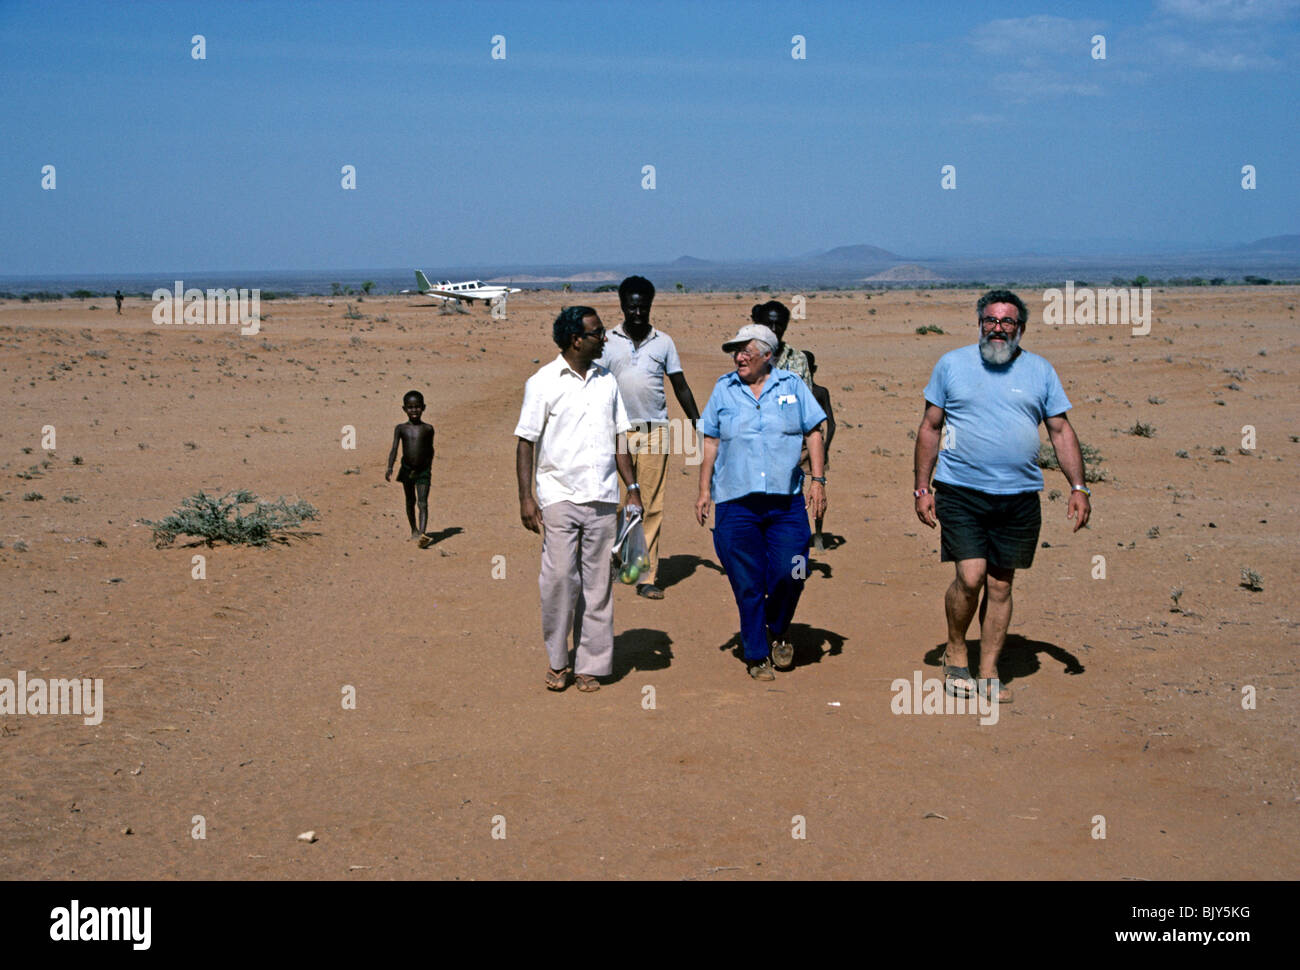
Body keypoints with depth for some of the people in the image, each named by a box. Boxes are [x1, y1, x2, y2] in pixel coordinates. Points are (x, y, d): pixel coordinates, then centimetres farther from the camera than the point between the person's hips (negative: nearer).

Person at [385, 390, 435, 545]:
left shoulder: (428, 429, -4)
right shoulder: (401, 428, -4)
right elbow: (394, 449, -10)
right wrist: (389, 468, -21)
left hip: (423, 471, -2)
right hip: (407, 470, 2)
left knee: (423, 503, -13)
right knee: (410, 501, 18)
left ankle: (423, 534, -24)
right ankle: (414, 530, 36)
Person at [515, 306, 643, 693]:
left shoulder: (607, 381, 13)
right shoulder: (542, 382, -1)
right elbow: (526, 442, -1)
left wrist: (632, 486, 11)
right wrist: (525, 497, -8)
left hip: (602, 499, 4)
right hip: (559, 496, -4)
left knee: (598, 583, 4)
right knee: (559, 577, -11)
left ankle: (591, 665, 12)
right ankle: (557, 661, 7)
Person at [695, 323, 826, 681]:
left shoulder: (792, 386, 7)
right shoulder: (724, 389, 8)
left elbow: (813, 433, 8)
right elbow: (711, 442, 11)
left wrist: (818, 480, -1)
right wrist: (704, 490, 6)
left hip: (786, 501, 0)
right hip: (736, 501, 0)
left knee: (788, 575, -5)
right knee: (748, 584, 2)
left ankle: (777, 633, 24)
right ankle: (757, 655, 16)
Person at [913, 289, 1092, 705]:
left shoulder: (1040, 371, 8)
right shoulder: (951, 365, 5)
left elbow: (1061, 431, 10)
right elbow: (930, 428, 8)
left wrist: (1078, 488, 2)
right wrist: (922, 487, 3)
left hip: (1019, 496, 2)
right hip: (961, 492, -2)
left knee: (1000, 585, 6)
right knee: (970, 577, -13)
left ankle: (988, 674, 17)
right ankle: (955, 653, 12)